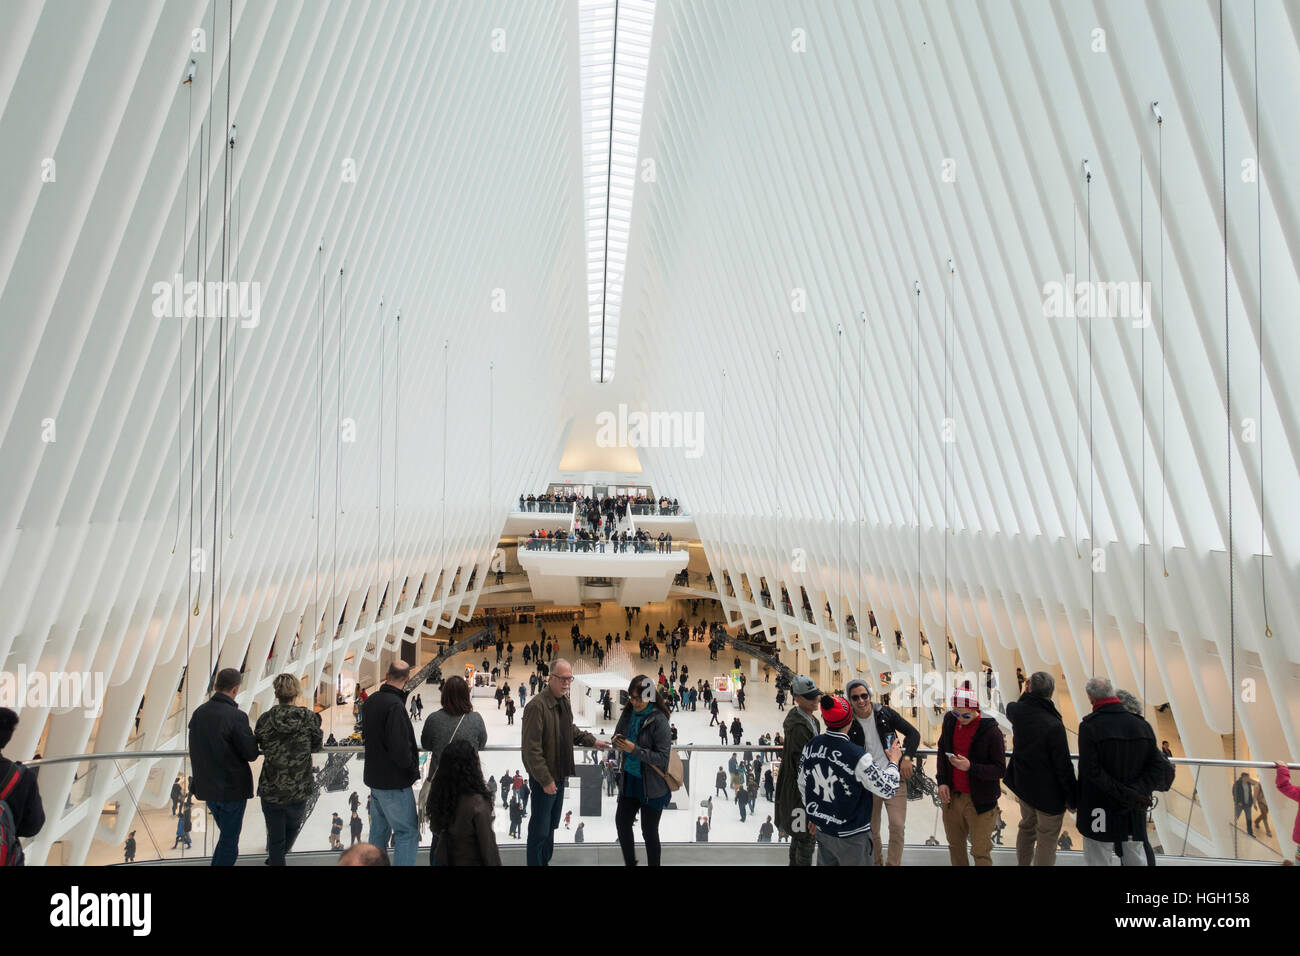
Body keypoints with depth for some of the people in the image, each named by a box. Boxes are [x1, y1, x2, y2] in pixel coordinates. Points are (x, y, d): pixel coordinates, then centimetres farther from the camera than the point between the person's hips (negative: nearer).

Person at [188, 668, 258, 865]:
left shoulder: (198, 713, 0)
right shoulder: (236, 717, -21)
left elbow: (196, 751, 9)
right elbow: (251, 754, -15)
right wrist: (252, 737, 2)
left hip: (206, 787, 7)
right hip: (233, 788, -7)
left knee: (227, 835, 23)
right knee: (229, 843, 5)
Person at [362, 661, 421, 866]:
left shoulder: (371, 700, 4)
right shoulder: (395, 705, -24)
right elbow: (399, 747, -28)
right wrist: (412, 768, -10)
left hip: (375, 778, 9)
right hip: (394, 782, -9)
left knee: (379, 830, 19)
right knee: (408, 832, -1)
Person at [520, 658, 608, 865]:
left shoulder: (564, 701, 5)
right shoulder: (537, 706, -24)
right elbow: (531, 748, -24)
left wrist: (592, 741, 13)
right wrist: (546, 780, -22)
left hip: (559, 775, 9)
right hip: (544, 778, -9)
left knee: (551, 824, 22)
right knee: (540, 829, 3)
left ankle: (545, 861, 38)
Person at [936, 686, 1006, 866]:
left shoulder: (991, 731, -18)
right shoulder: (950, 721, -2)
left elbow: (1000, 769, -14)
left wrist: (970, 767, -27)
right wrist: (942, 781, 2)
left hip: (980, 801, -5)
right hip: (951, 796, 5)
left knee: (980, 853, 6)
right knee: (955, 846, 18)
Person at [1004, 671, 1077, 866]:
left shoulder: (1016, 711, -11)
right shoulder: (1054, 725, -28)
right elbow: (1064, 766, -21)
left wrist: (1027, 693, 11)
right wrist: (1072, 798, -9)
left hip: (1023, 785, 6)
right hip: (1048, 791, -6)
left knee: (1027, 828, 27)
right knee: (1047, 840, 8)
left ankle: (1023, 864, 41)